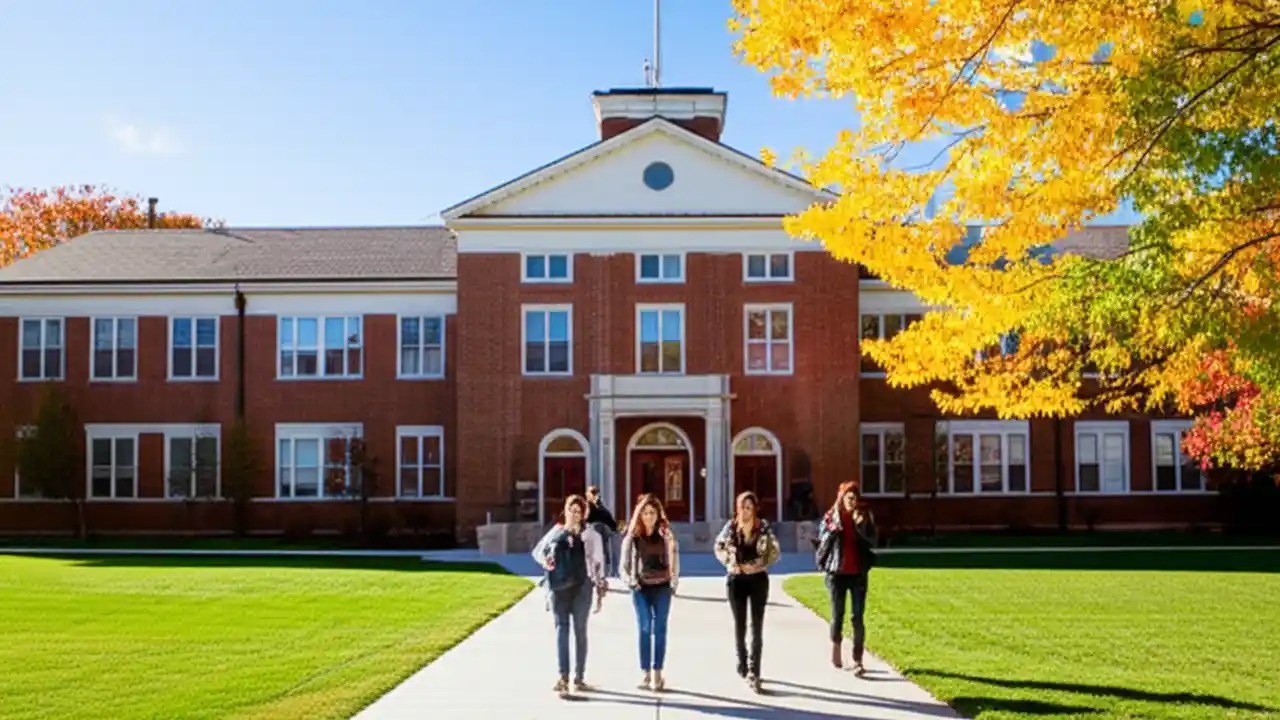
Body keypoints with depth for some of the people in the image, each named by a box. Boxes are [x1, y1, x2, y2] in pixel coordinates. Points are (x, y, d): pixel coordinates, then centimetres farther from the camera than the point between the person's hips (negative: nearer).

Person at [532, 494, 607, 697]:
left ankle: (579, 678, 16)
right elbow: (537, 550, 16)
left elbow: (598, 564, 6)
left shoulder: (591, 535, 3)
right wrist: (544, 560, -7)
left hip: (581, 587, 0)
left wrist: (600, 591, 3)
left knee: (580, 630, 6)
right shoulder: (556, 532, 6)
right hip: (559, 586, 1)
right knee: (561, 628, -7)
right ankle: (563, 677, -12)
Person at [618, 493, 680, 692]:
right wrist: (630, 581, -8)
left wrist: (674, 582, -7)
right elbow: (623, 565, 6)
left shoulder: (665, 534, 2)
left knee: (659, 630, 3)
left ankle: (657, 673, 9)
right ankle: (646, 673, 4)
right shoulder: (632, 536, 3)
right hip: (641, 588, 0)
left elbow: (674, 560, 1)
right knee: (644, 629, -2)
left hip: (662, 587, 0)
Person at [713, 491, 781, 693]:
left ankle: (754, 672, -6)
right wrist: (731, 563, -7)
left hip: (758, 579, -1)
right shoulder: (731, 527, -2)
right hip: (735, 579, 2)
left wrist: (757, 565, -14)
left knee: (757, 626, -5)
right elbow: (719, 548, 7)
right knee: (739, 624, 10)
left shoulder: (764, 527, -6)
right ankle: (742, 663, 30)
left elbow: (775, 552, -3)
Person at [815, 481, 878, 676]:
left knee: (857, 617, -3)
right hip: (836, 572, 0)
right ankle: (835, 646, 36)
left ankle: (858, 662, -2)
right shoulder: (831, 516, -2)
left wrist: (861, 525, -20)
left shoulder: (864, 516, 1)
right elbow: (822, 541, -6)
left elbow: (872, 541, -5)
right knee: (838, 614, 9)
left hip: (858, 572, 0)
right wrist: (834, 527, -20)